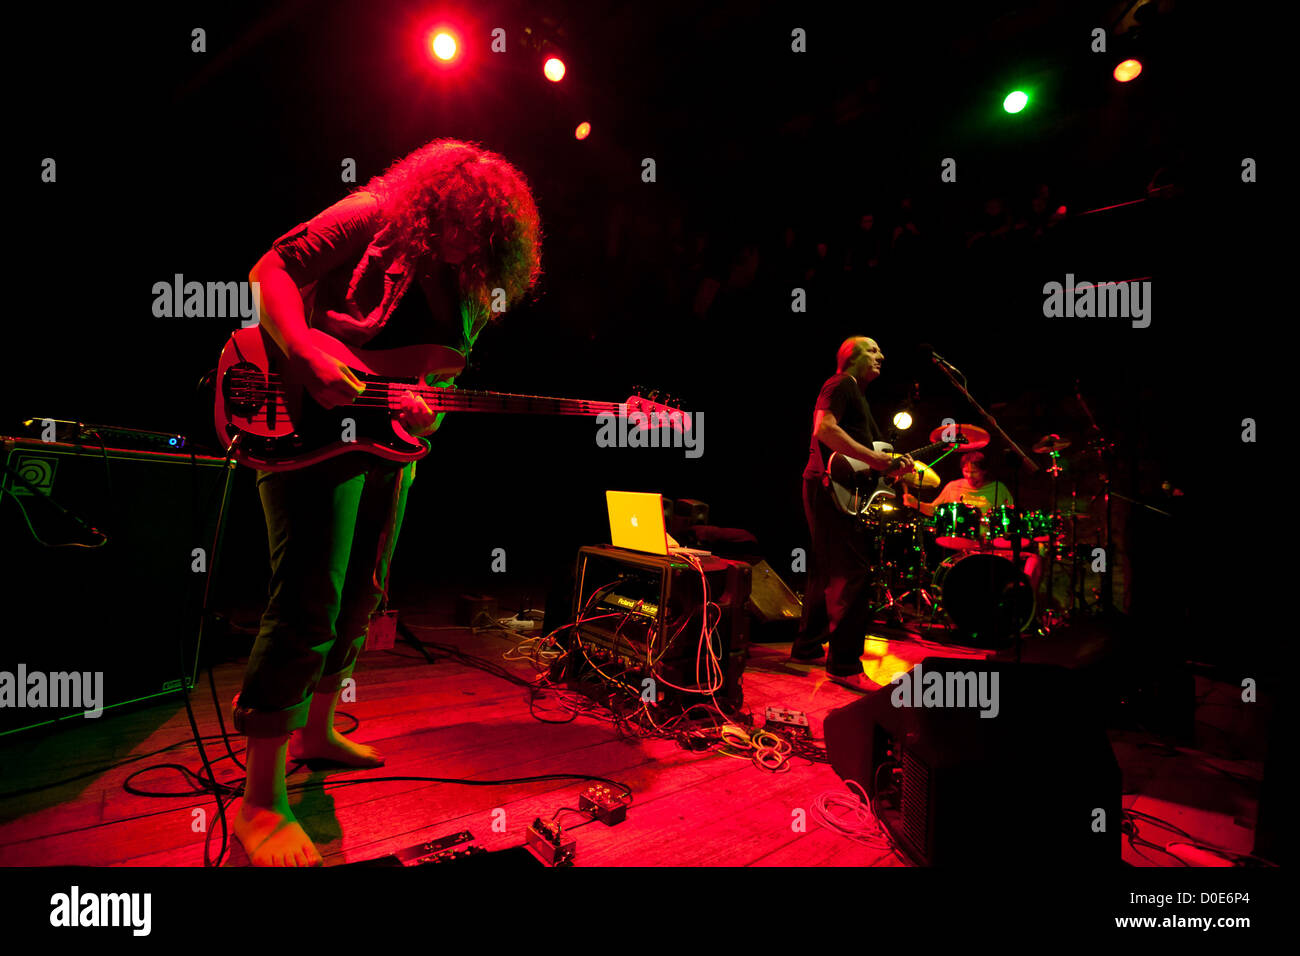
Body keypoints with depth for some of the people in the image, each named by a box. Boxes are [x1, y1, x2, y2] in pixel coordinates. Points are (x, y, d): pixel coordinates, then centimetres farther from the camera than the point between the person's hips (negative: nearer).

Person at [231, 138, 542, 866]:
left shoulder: (470, 289, 10)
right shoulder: (372, 220, -7)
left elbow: (444, 374, 10)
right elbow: (272, 268, -11)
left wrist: (428, 410, -13)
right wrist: (307, 356, -27)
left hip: (390, 442, 8)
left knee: (361, 599, 15)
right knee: (309, 604, -13)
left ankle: (318, 732, 35)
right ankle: (262, 801, -2)